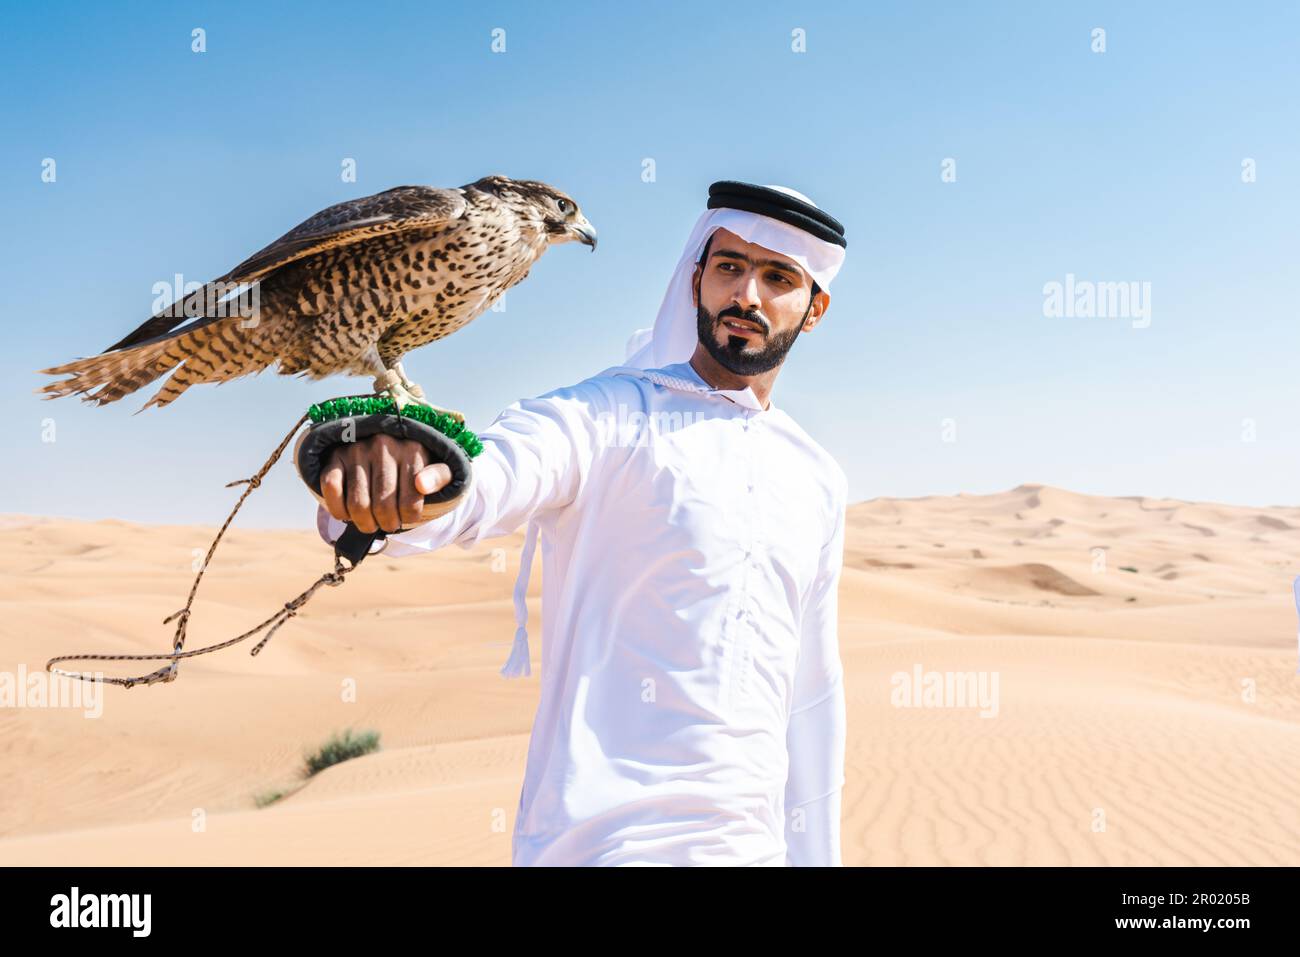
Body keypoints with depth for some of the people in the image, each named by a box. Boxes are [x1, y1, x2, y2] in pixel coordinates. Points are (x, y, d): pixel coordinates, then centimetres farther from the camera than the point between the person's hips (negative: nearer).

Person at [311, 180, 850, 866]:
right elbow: (488, 476, -25)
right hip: (607, 835, -5)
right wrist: (381, 481, -47)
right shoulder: (608, 417, -5)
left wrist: (815, 853, 16)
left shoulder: (818, 482, 12)